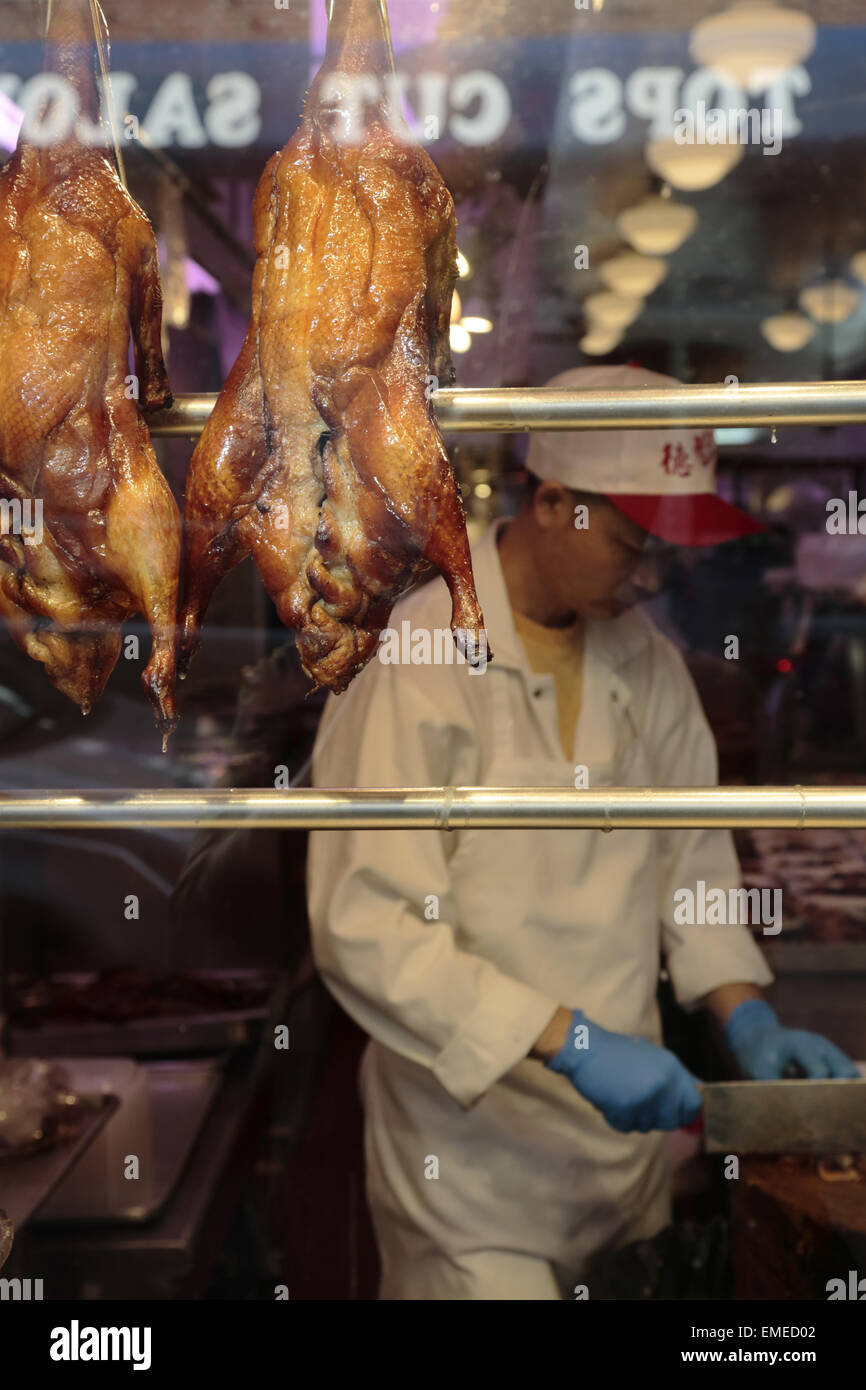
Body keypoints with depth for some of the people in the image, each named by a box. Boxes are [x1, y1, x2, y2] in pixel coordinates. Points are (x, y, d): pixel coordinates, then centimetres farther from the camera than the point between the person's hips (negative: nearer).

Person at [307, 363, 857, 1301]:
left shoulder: (647, 664, 4)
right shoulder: (409, 669, -18)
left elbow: (690, 853, 12)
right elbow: (367, 930, -22)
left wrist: (744, 1016, -2)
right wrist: (570, 1042, -25)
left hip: (623, 1125, 6)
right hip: (475, 1147, -6)